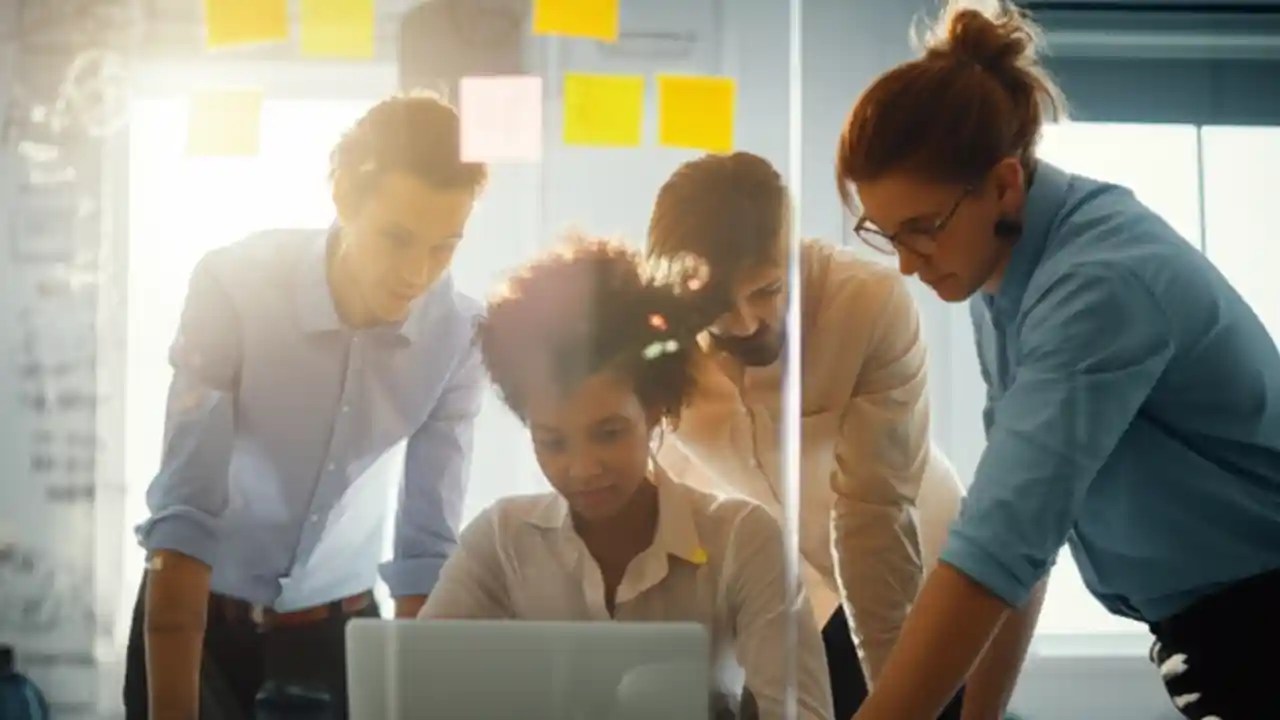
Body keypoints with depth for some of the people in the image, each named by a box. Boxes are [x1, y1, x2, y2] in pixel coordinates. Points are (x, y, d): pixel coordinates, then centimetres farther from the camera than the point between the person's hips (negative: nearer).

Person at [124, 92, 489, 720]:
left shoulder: (460, 334, -15)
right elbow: (185, 514, -26)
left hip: (339, 620, 2)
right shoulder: (232, 285, -23)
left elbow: (428, 544, -12)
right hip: (203, 612, -2)